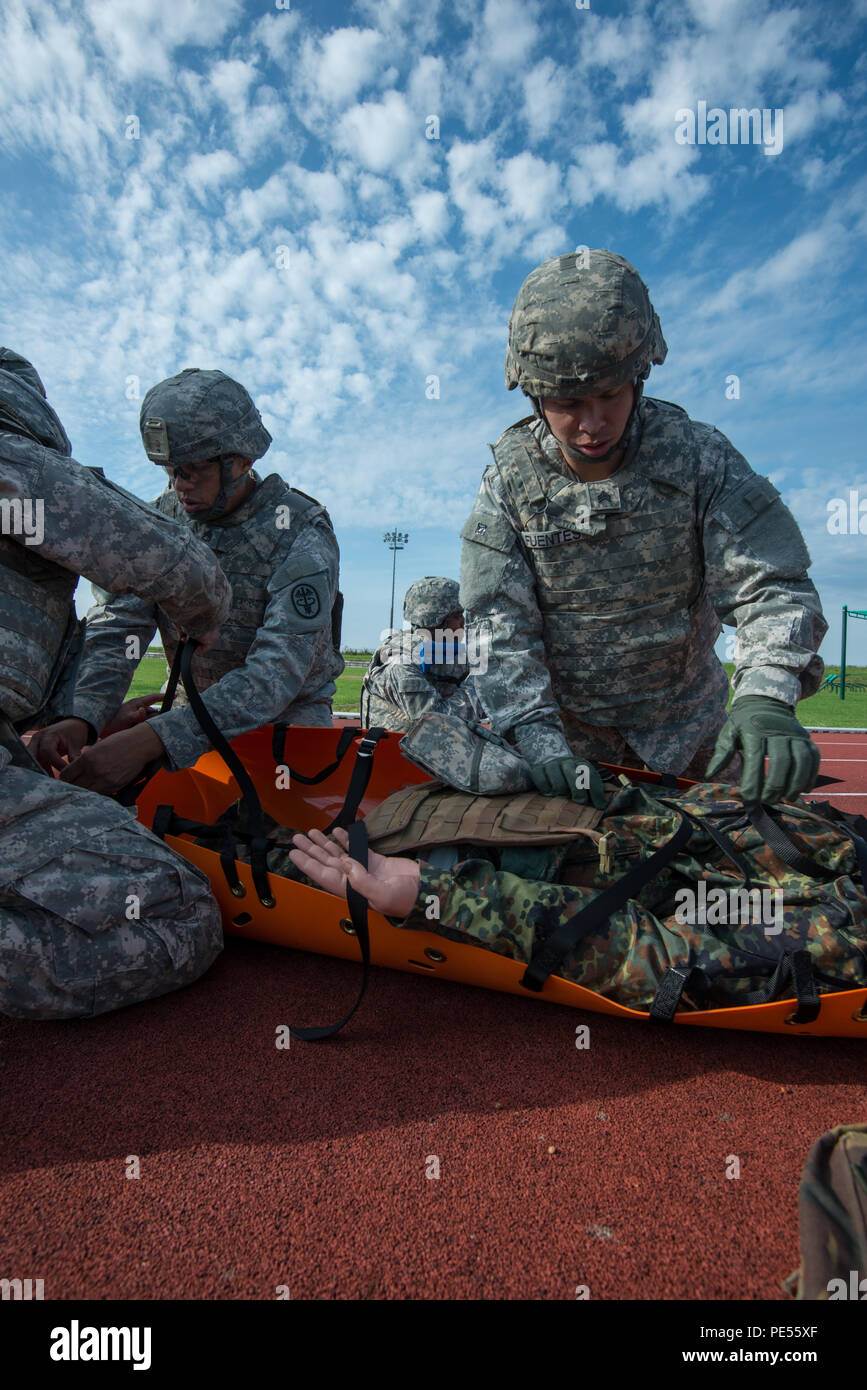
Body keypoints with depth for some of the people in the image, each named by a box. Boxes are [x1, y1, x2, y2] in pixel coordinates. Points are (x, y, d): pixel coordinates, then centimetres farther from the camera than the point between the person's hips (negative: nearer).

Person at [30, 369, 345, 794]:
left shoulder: (301, 536, -21)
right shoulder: (161, 520, -3)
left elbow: (278, 672, -31)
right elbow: (117, 625, -9)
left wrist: (151, 741, -41)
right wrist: (81, 717, -31)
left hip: (291, 715, -4)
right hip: (196, 708, 4)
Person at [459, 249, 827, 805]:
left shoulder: (697, 454, -14)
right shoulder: (510, 480, -13)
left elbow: (771, 585, -18)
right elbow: (499, 623, -16)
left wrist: (767, 696, -37)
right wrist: (535, 731, -30)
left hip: (687, 727, 1)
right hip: (567, 728, 0)